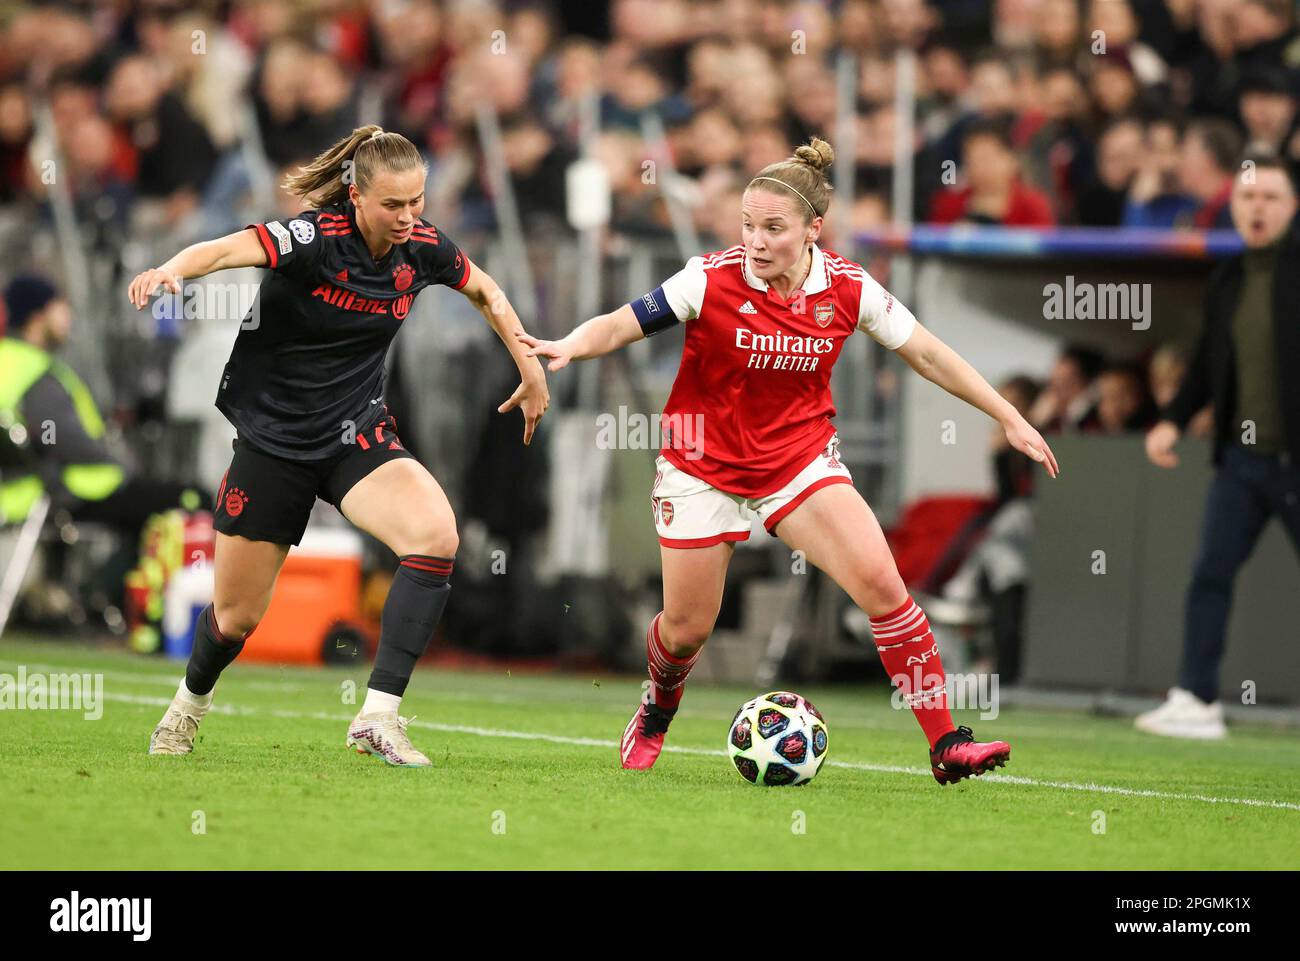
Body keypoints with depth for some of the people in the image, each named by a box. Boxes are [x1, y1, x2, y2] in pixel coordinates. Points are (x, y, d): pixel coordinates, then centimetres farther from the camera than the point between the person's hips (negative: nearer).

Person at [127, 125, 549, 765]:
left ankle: (378, 717, -25)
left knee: (436, 535, -28)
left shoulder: (422, 247, -6)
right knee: (237, 617, 8)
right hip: (274, 439, -3)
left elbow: (484, 291, 16)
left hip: (356, 435, 3)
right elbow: (229, 250, -39)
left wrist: (530, 370, 19)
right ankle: (190, 704, 45)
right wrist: (171, 270, -60)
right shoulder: (314, 238, -22)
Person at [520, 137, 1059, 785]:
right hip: (704, 463, -1)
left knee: (879, 580, -19)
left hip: (801, 458, 1)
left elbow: (927, 354, 2)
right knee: (685, 630, 6)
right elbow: (619, 325, -14)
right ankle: (654, 719, 42)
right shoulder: (712, 280, -18)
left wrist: (1009, 419, 5)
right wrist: (568, 347, -36)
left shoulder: (848, 288, -11)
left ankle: (945, 743, -13)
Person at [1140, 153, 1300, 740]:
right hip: (1241, 459, 5)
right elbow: (1207, 366, 19)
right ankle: (1196, 701, 2)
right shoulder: (1227, 281, 10)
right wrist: (1173, 421, 8)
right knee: (1210, 574, 0)